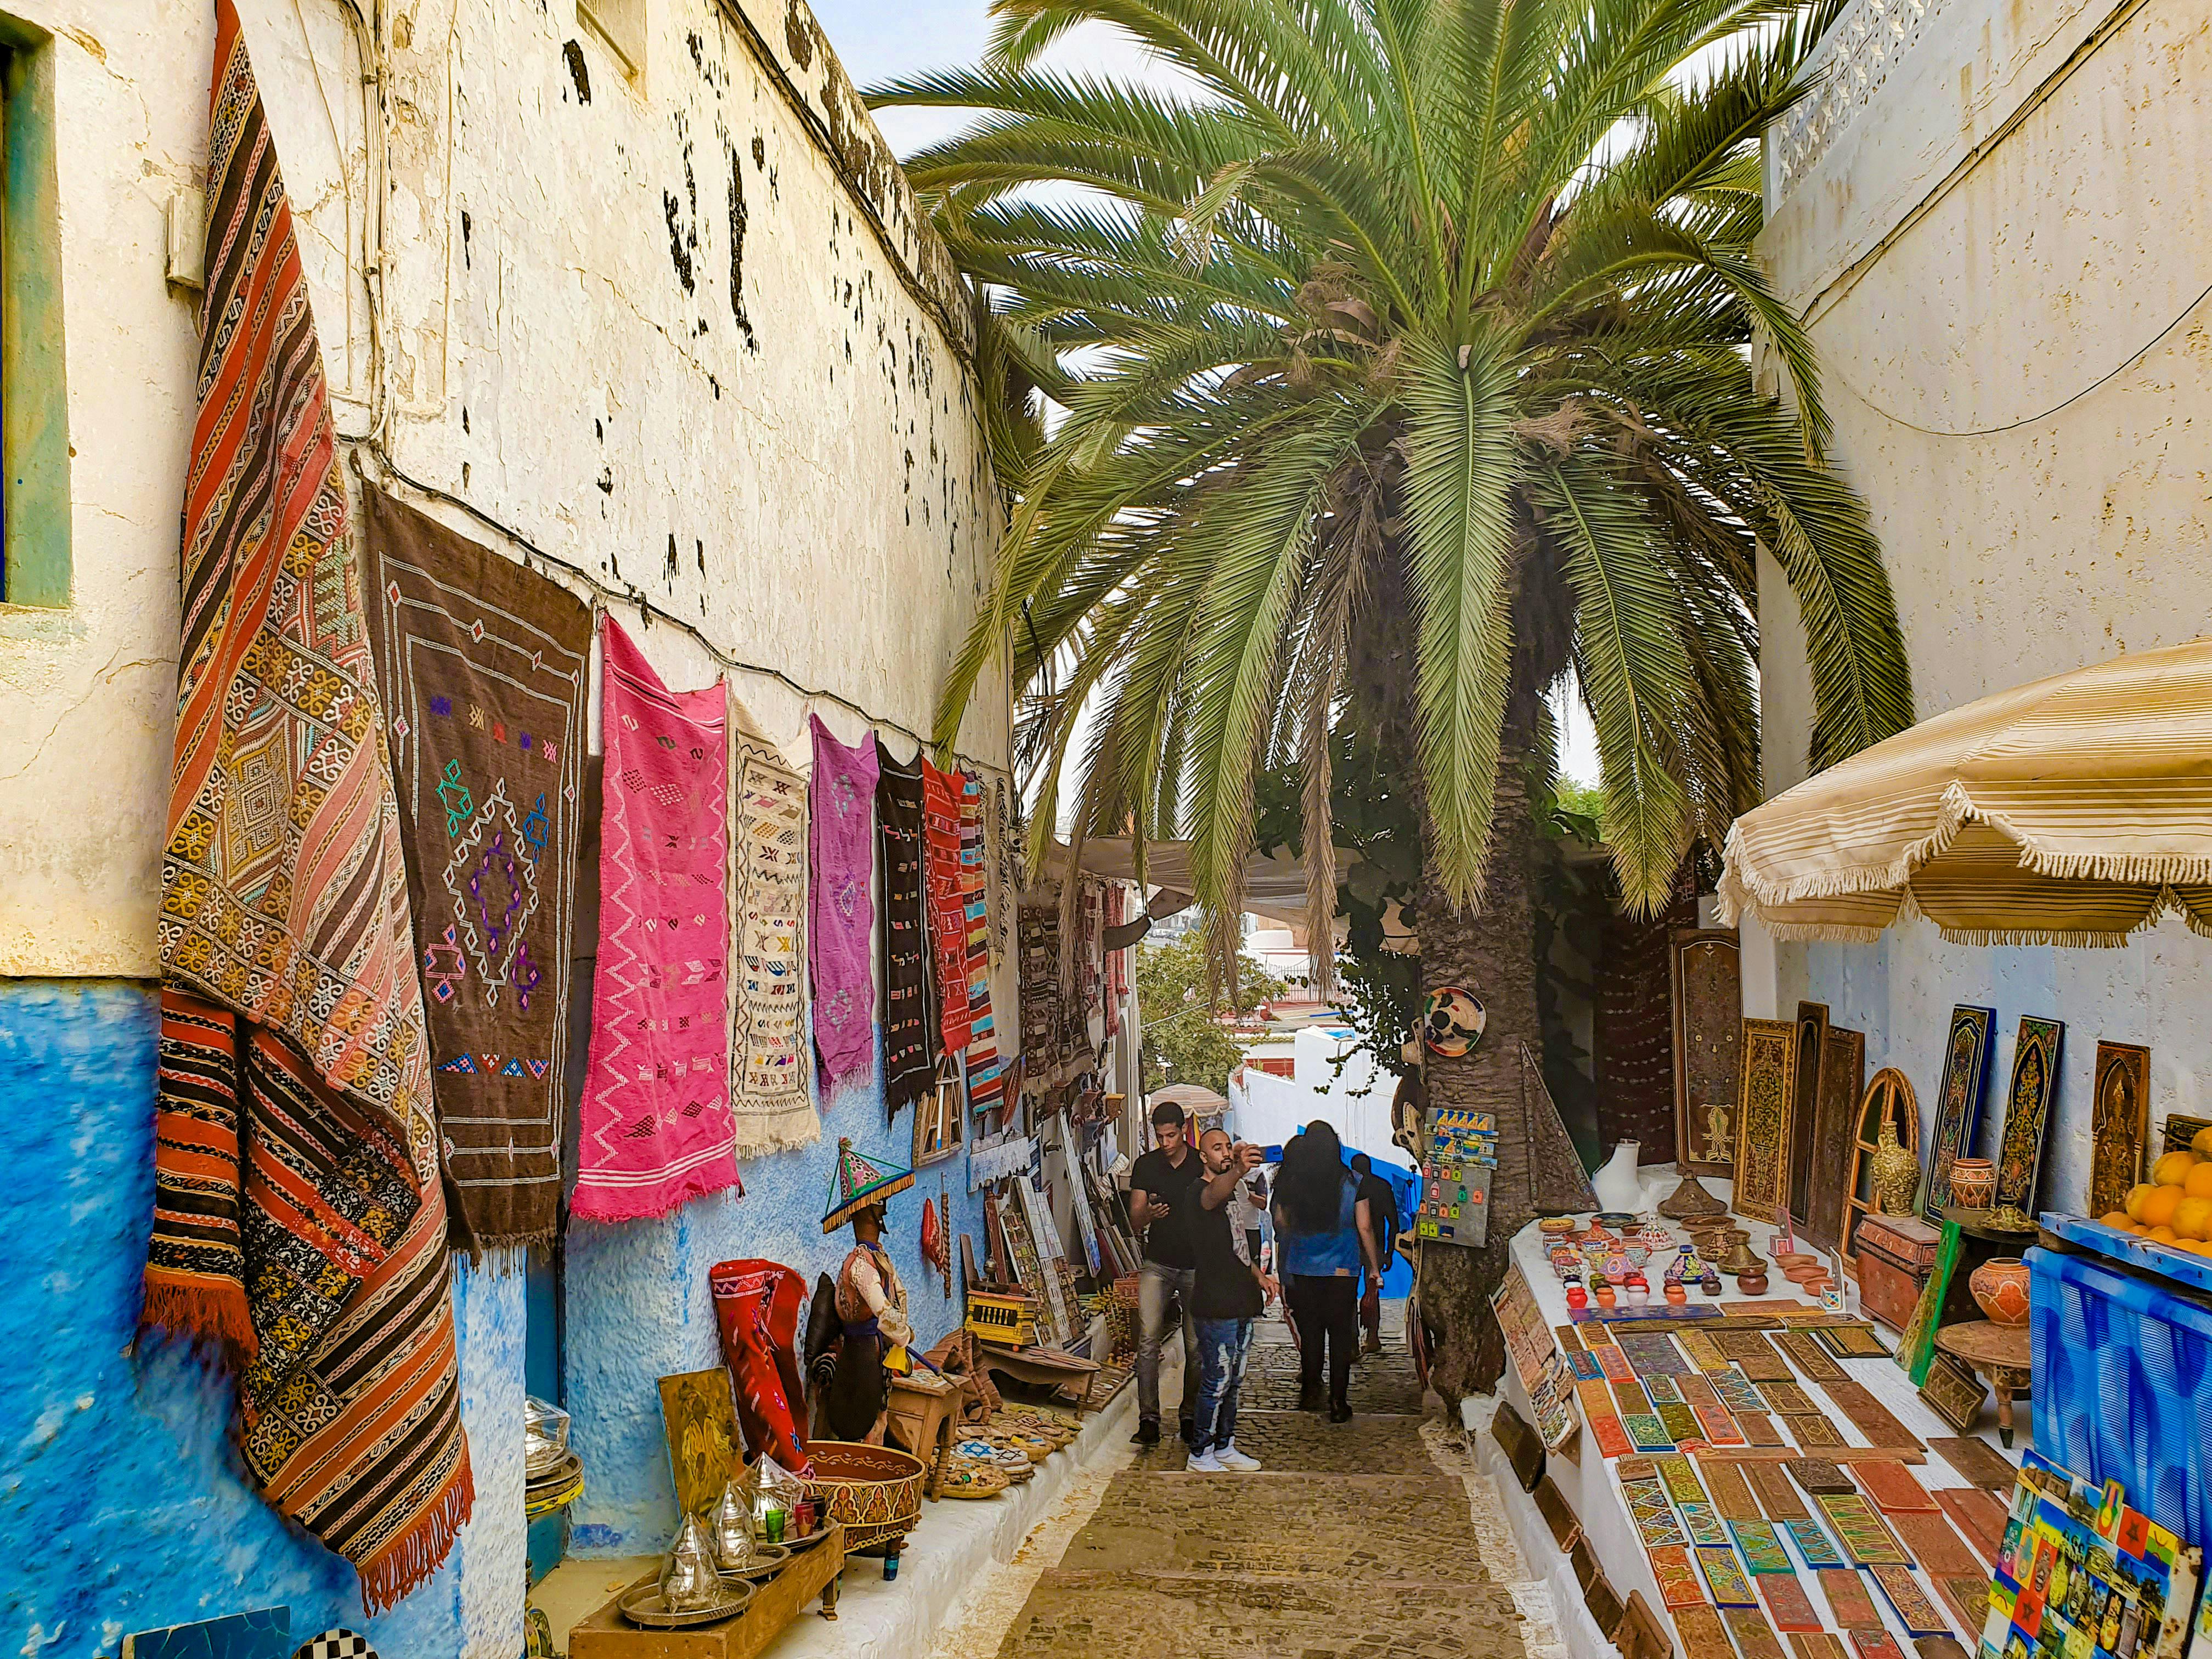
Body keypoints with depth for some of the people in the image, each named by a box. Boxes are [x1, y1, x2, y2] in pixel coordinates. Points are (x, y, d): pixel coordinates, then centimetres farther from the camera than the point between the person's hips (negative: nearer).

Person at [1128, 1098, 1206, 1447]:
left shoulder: (1204, 1166, 1)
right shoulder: (1146, 1165, 4)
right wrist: (1149, 1213, -19)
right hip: (1158, 1264, 0)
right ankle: (1148, 1420, -10)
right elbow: (1135, 1219, 2)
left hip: (1196, 1265, 0)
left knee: (1196, 1346, 2)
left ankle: (1190, 1418, 16)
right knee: (1148, 1339, -12)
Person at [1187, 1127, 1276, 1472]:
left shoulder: (1234, 1191, 16)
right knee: (1216, 1382, -4)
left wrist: (1257, 1275, 14)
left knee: (1234, 1381, 16)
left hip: (1241, 1301, 9)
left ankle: (1224, 1447, 27)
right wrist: (1239, 1171, -60)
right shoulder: (1201, 1192, -12)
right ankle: (1199, 1456, 6)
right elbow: (1214, 1194, -40)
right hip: (1216, 1304, -9)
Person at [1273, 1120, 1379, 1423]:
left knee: (1309, 1333, 13)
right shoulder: (1352, 1182, -7)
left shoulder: (1290, 1183, -6)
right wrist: (1374, 1265, 8)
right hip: (1343, 1271, -1)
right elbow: (1364, 1228, -3)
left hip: (1302, 1270, 1)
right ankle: (1338, 1403, 8)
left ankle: (1310, 1393, 21)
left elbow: (1280, 1224, 2)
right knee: (1341, 1335, 7)